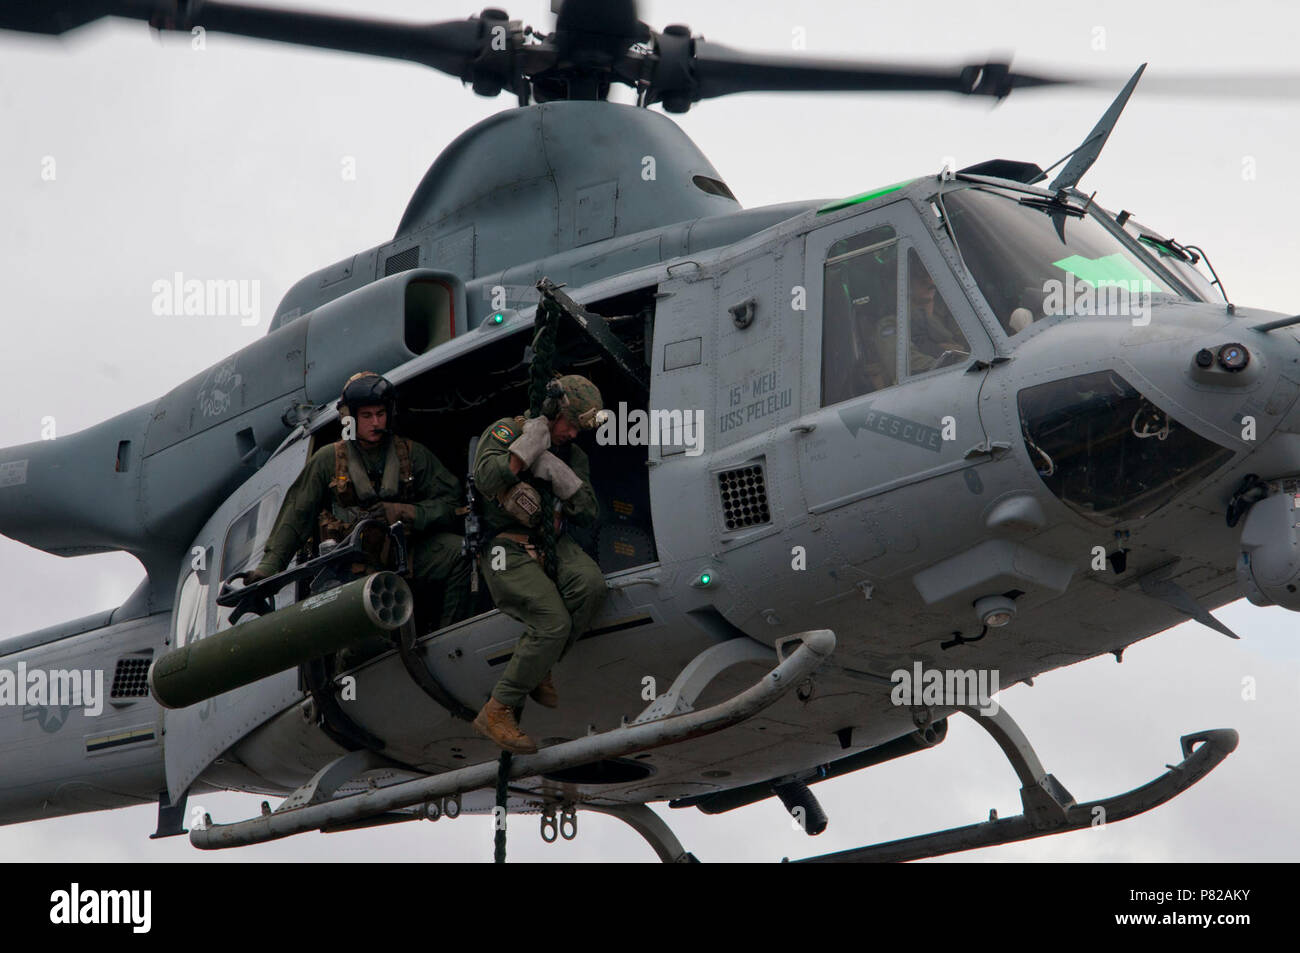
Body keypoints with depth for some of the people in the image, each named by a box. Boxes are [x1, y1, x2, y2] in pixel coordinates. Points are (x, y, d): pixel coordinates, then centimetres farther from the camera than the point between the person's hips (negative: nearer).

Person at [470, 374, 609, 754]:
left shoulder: (573, 456, 16)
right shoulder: (506, 431, -1)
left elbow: (588, 515, 7)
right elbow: (487, 479, -20)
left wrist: (561, 476, -8)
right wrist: (530, 443, -19)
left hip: (552, 544, 6)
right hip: (508, 547, -6)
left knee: (591, 584, -27)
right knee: (553, 621, -26)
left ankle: (539, 667, -7)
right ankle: (496, 712, -15)